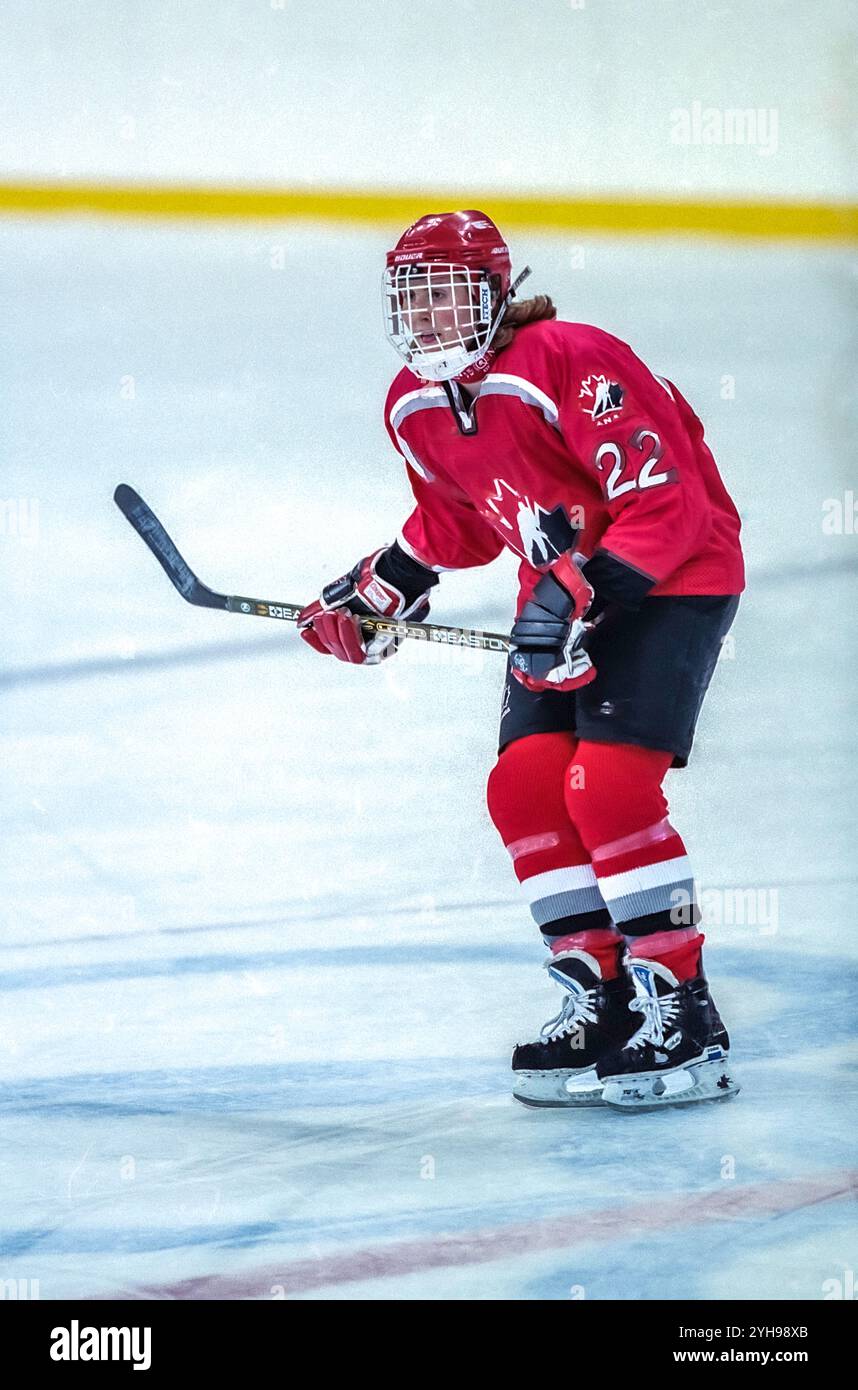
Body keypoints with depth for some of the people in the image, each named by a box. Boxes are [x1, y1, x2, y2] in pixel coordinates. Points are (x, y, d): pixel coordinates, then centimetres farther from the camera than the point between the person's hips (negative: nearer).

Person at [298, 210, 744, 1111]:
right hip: (564, 588, 8)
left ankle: (683, 1018, -13)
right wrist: (381, 589, 13)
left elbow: (667, 502, -27)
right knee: (523, 785, -5)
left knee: (606, 784, -20)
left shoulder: (569, 364, -23)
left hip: (677, 573, -8)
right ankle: (601, 999, 5)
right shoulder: (415, 410, 3)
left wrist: (583, 596, -32)